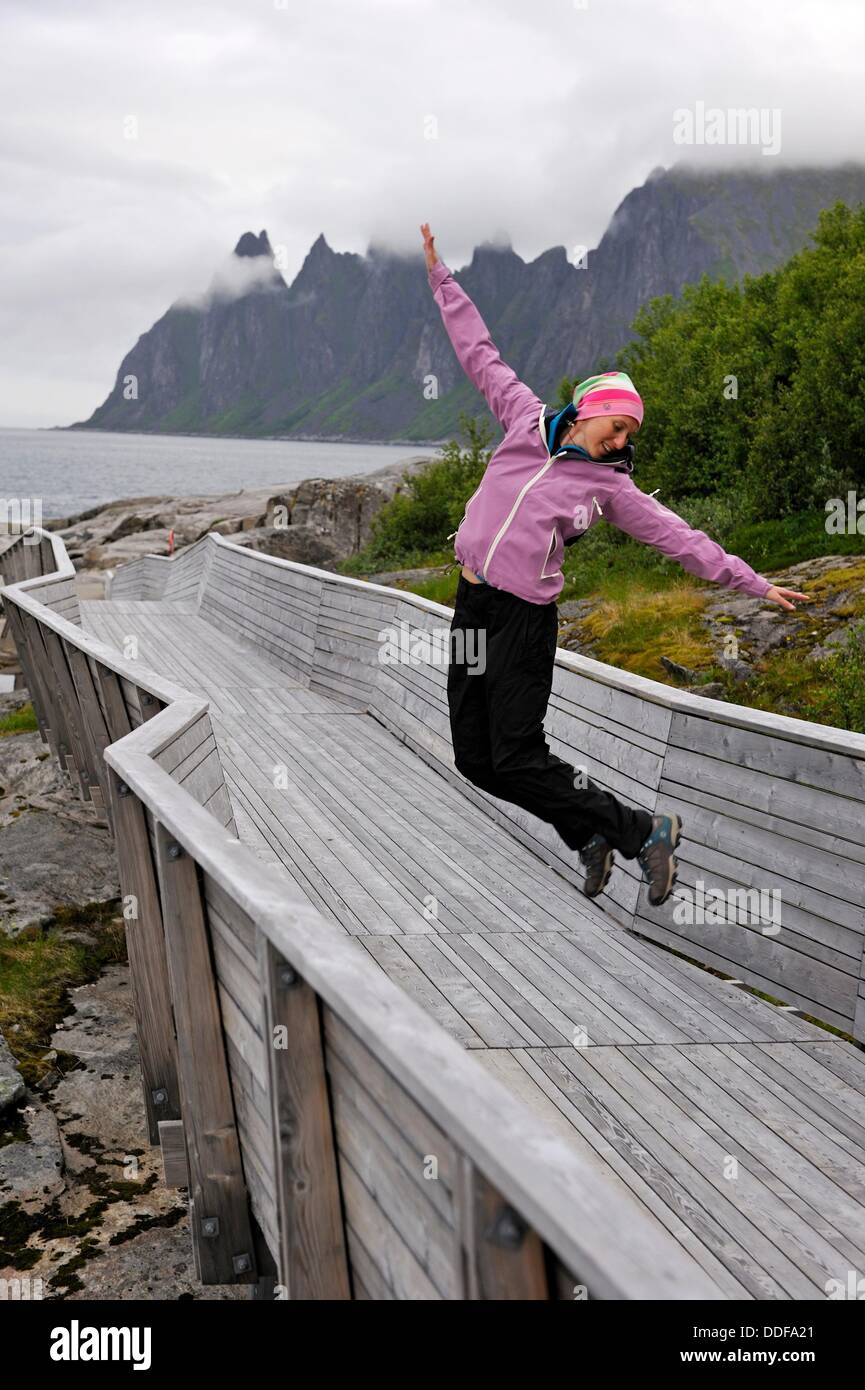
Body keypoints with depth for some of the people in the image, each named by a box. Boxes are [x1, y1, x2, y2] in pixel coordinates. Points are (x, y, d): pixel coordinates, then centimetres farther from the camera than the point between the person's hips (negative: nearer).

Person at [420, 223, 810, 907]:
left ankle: (643, 829, 5)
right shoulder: (527, 419, 7)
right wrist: (442, 275, 19)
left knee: (517, 761, -11)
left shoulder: (610, 485, 2)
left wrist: (754, 582, -3)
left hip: (524, 619, -4)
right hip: (471, 605, 4)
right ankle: (591, 834, 19)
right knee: (475, 760, 5)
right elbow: (480, 354, 16)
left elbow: (677, 535, 1)